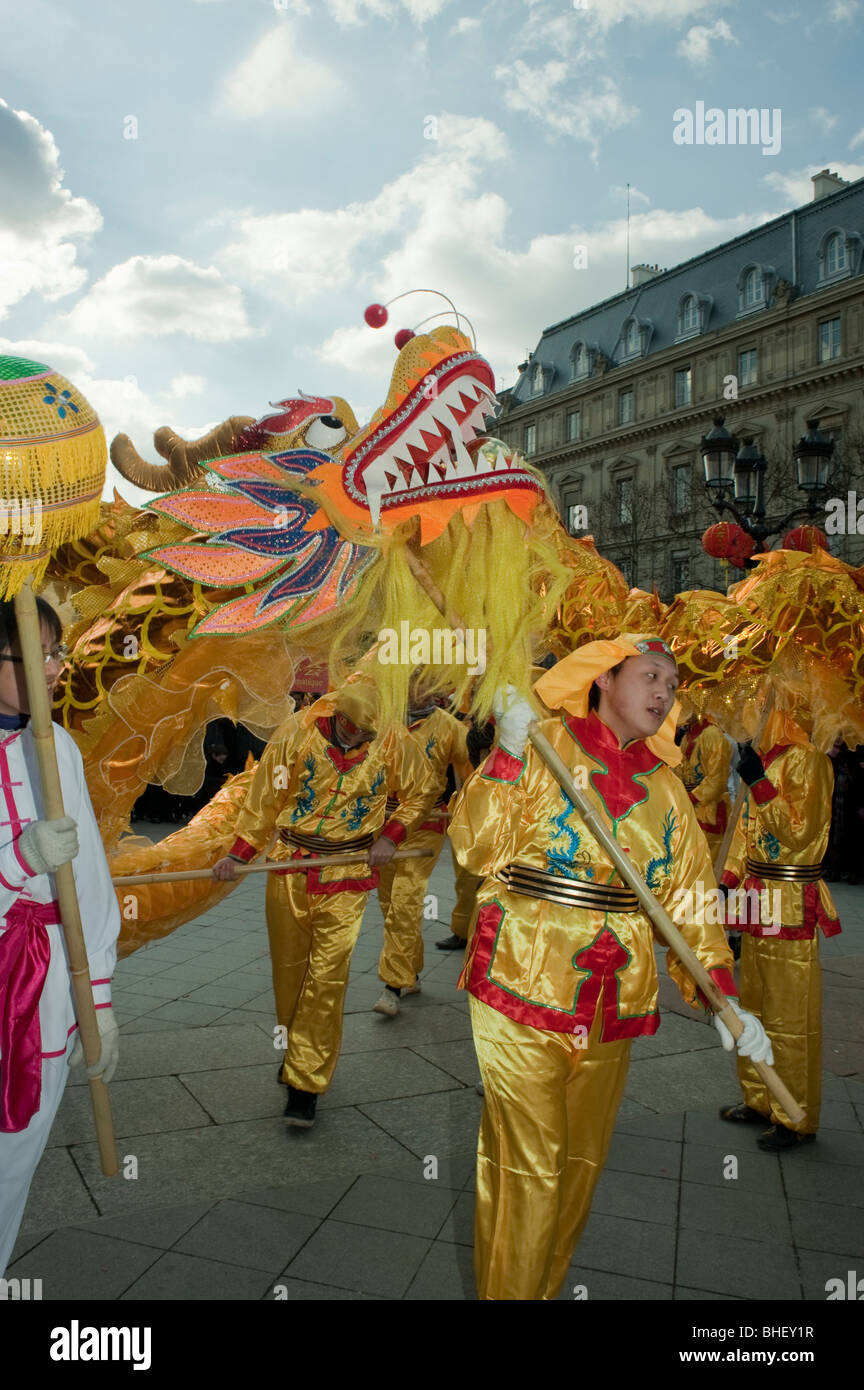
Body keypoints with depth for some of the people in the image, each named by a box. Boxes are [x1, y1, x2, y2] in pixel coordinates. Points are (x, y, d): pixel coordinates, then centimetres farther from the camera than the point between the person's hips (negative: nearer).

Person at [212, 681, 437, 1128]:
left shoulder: (394, 745, -10)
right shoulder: (297, 731, -11)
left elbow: (422, 793, 7)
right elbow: (265, 796, -2)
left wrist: (391, 836, -6)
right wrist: (239, 854, -6)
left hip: (347, 875, -1)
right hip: (289, 868, 2)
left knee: (326, 979, -4)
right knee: (288, 967, 14)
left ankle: (305, 1085, 6)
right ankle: (295, 1047, 39)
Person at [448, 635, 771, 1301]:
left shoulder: (666, 786, 10)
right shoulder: (543, 744, -3)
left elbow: (692, 895, 8)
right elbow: (477, 848, -10)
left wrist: (724, 997, -2)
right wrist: (507, 754, -19)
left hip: (616, 1000, 5)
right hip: (524, 984, -5)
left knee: (582, 1163, 16)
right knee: (526, 1169, 0)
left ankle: (548, 1287, 36)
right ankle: (507, 1294, 21)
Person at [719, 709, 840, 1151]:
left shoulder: (807, 758, -14)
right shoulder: (764, 753, 11)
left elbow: (800, 831, -19)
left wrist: (759, 783, -23)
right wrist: (729, 879, 15)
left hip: (791, 906, -9)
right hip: (759, 899, 9)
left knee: (789, 1016, 2)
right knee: (754, 1009, 17)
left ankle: (796, 1119, 16)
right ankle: (760, 1100, 32)